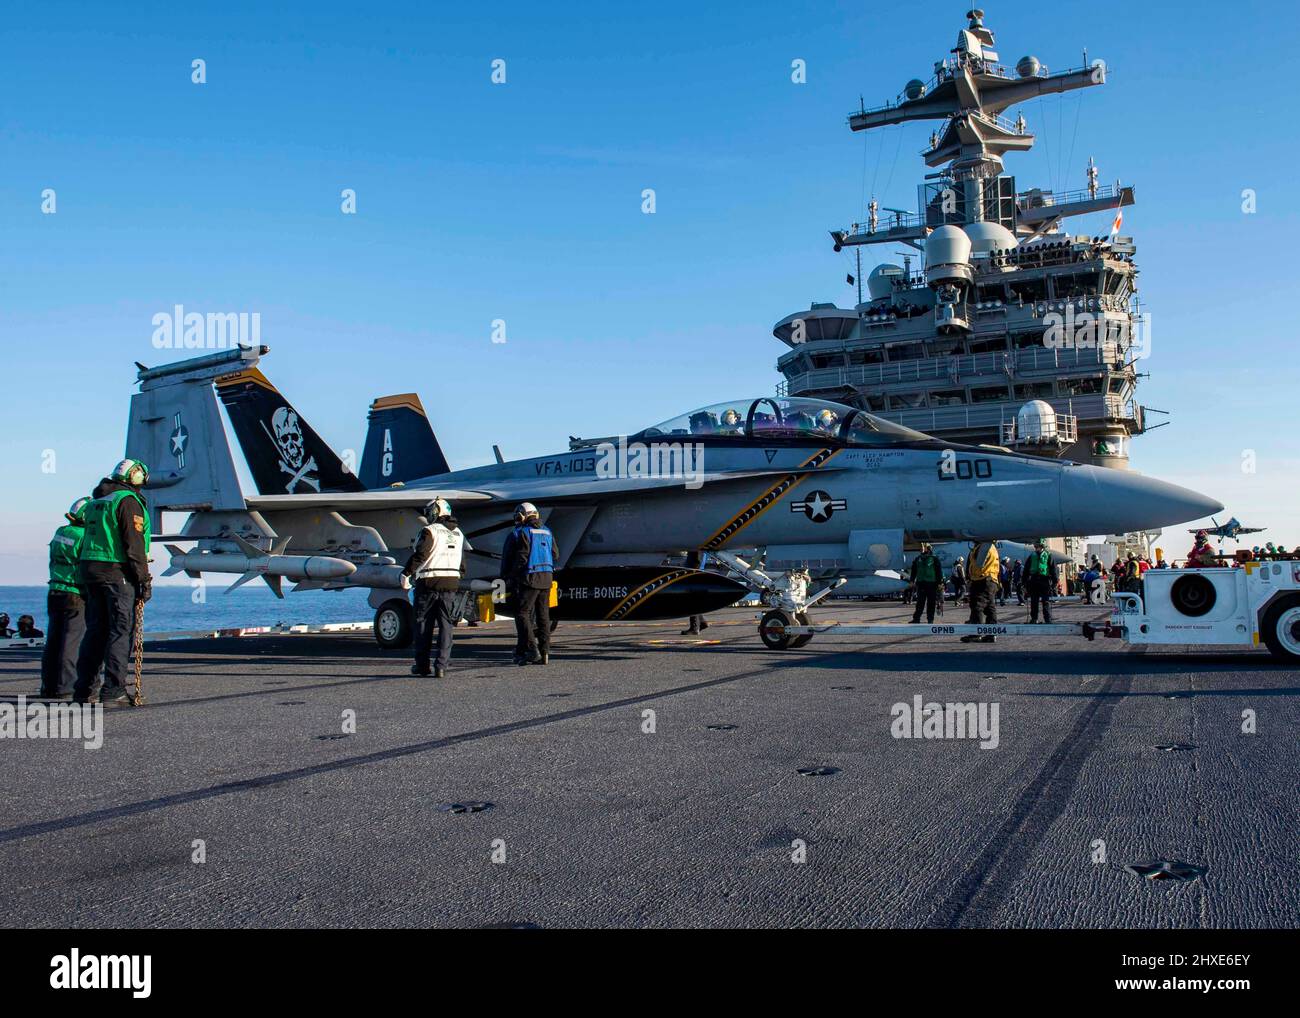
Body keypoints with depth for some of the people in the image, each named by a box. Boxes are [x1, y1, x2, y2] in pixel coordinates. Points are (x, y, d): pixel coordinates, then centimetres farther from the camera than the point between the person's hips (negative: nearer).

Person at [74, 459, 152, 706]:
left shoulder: (95, 502, 19)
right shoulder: (129, 501, -9)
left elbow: (89, 541, 19)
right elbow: (134, 545, -15)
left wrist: (86, 579, 20)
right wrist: (145, 580, -13)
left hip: (89, 567, 9)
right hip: (118, 572, -8)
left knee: (95, 630, 13)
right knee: (121, 631, -6)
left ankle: (83, 689, 16)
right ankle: (113, 692, -8)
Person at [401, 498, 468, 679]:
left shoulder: (430, 531, -8)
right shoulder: (458, 533, 13)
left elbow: (418, 555, -13)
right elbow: (462, 561, 17)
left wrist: (406, 573, -4)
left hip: (428, 582, -5)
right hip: (451, 583, 5)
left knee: (423, 624, 7)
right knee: (446, 625, 6)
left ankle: (422, 665, 13)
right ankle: (442, 667, -1)